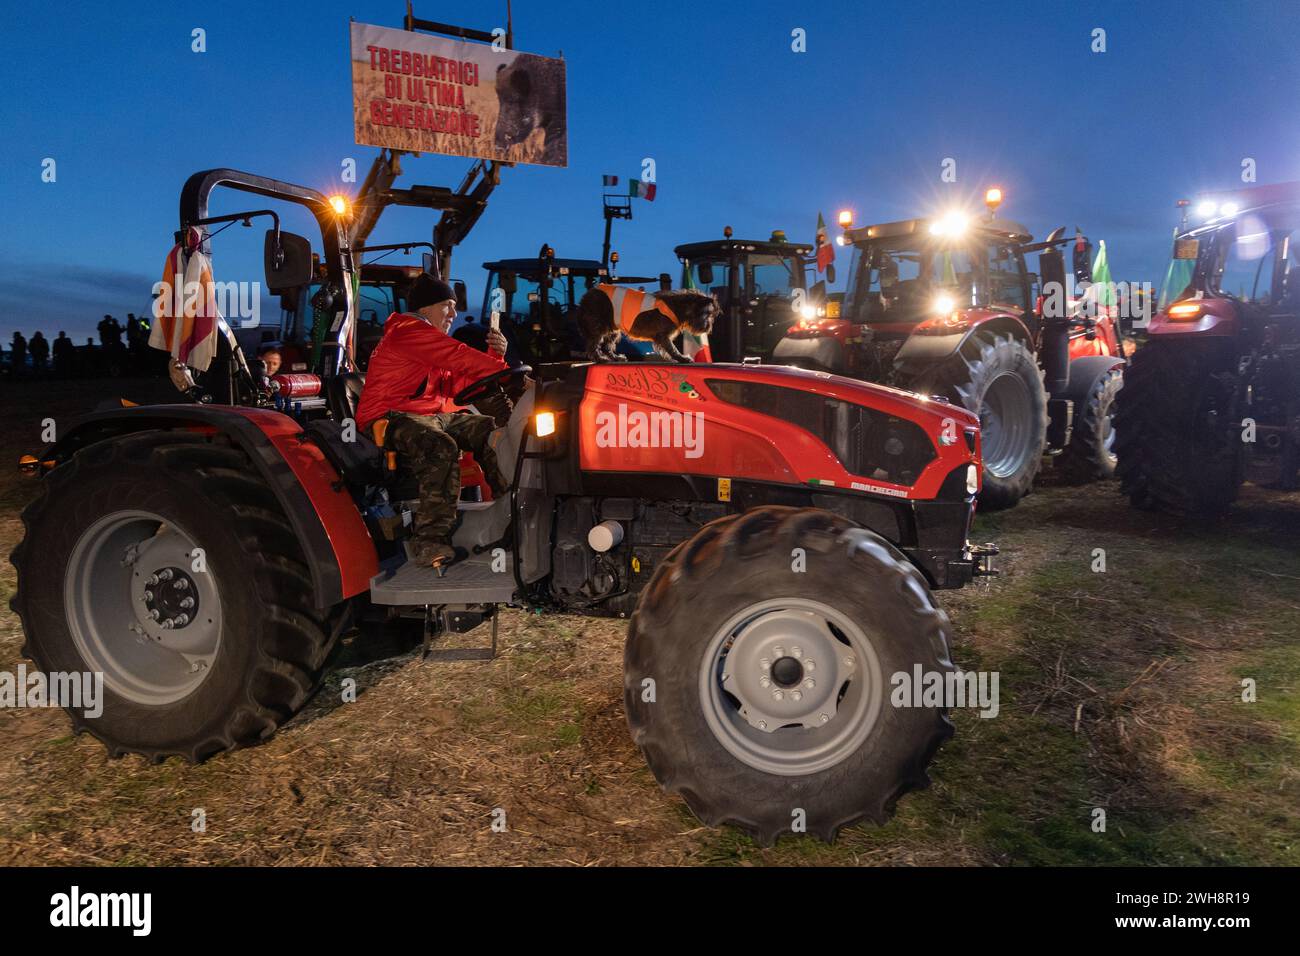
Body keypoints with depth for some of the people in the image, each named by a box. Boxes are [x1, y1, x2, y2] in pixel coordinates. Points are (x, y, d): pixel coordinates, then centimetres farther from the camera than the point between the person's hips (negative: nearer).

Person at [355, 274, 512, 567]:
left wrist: (494, 356, 3)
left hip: (433, 415, 10)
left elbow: (456, 384, 15)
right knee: (441, 448, -38)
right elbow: (459, 357, -18)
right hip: (392, 419, -10)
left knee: (492, 430, -3)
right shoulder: (408, 331, -8)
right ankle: (430, 541, -40)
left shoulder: (430, 337, 24)